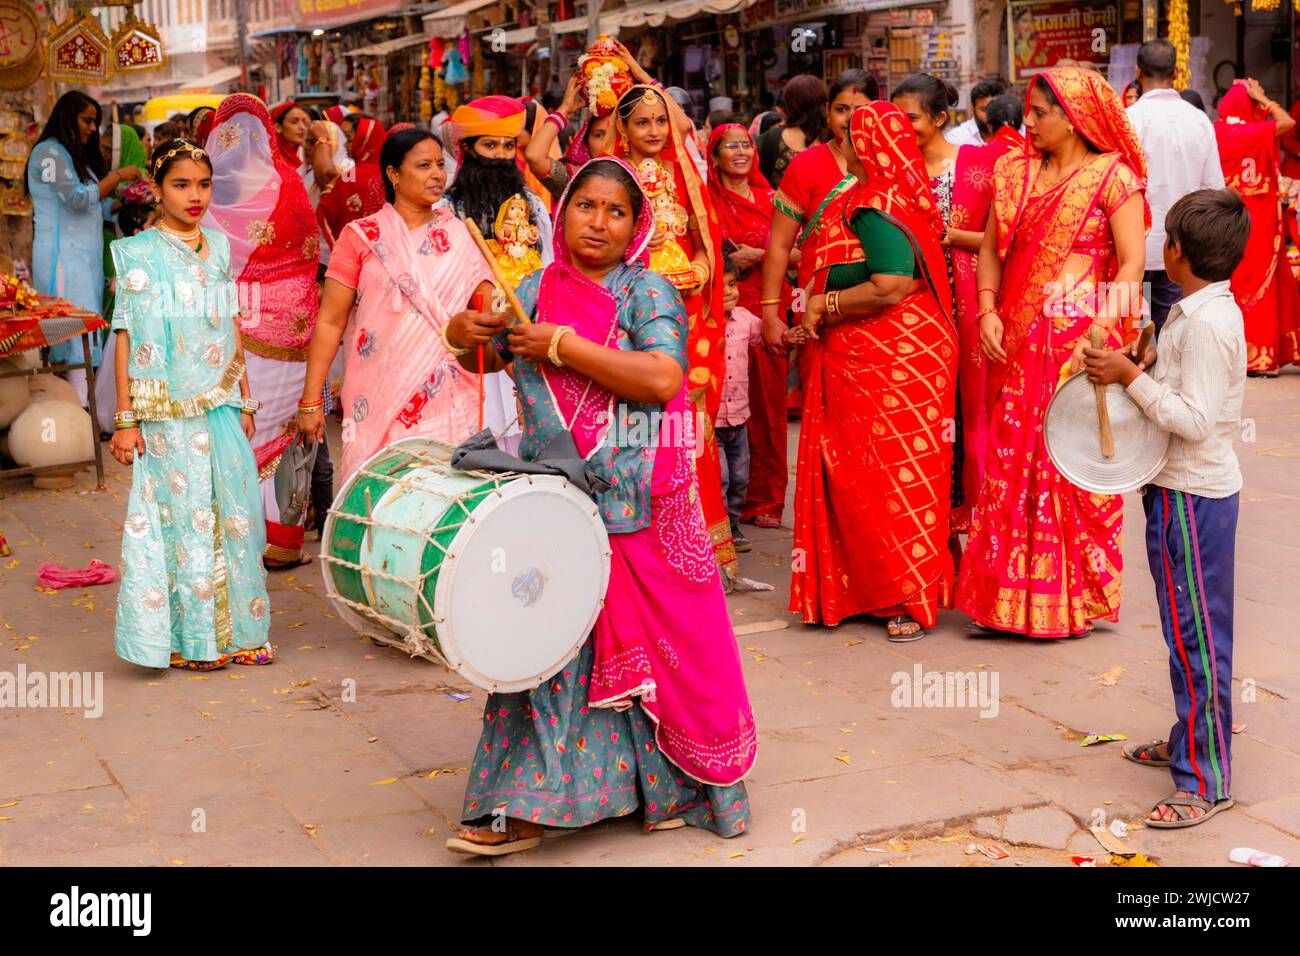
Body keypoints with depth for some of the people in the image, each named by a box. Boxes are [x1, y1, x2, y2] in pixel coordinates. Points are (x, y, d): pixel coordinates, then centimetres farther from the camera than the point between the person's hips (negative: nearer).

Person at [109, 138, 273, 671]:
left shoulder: (218, 247, 10)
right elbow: (125, 338, -4)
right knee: (182, 514, 0)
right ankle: (188, 639, 11)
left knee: (234, 512, 4)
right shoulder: (139, 255, -3)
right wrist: (125, 419, -8)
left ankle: (237, 630, 15)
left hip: (220, 407, 4)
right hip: (167, 412, -4)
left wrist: (244, 402, 14)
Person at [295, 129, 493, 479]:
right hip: (381, 401, -2)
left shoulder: (456, 235, 10)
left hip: (448, 403, 2)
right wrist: (310, 401, -3)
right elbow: (330, 321, 1)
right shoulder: (361, 236, 2)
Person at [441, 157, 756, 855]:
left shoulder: (646, 291, -3)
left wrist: (561, 346, -16)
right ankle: (527, 804, 13)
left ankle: (664, 787, 19)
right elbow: (488, 359, 24)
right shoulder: (537, 291, 11)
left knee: (644, 641, 2)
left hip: (634, 507, -4)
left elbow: (661, 378, -18)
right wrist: (464, 335, 0)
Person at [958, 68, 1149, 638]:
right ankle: (1011, 593, 18)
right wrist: (988, 310, -2)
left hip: (1080, 343, -5)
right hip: (1018, 344, 5)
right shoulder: (1014, 171, 11)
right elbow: (991, 249, 13)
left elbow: (1131, 264, -9)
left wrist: (1101, 332, -19)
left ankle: (1075, 596, 15)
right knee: (1010, 465, 6)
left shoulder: (1113, 176, -5)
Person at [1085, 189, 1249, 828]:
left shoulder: (1206, 322, -21)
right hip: (1183, 488, 10)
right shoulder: (1199, 312, 10)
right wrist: (1137, 373, 5)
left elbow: (1195, 420, -25)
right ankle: (1190, 741, 33)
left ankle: (1206, 781, 3)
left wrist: (1130, 376, -21)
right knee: (1188, 626, 19)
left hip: (1192, 495, -10)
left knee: (1195, 631, -4)